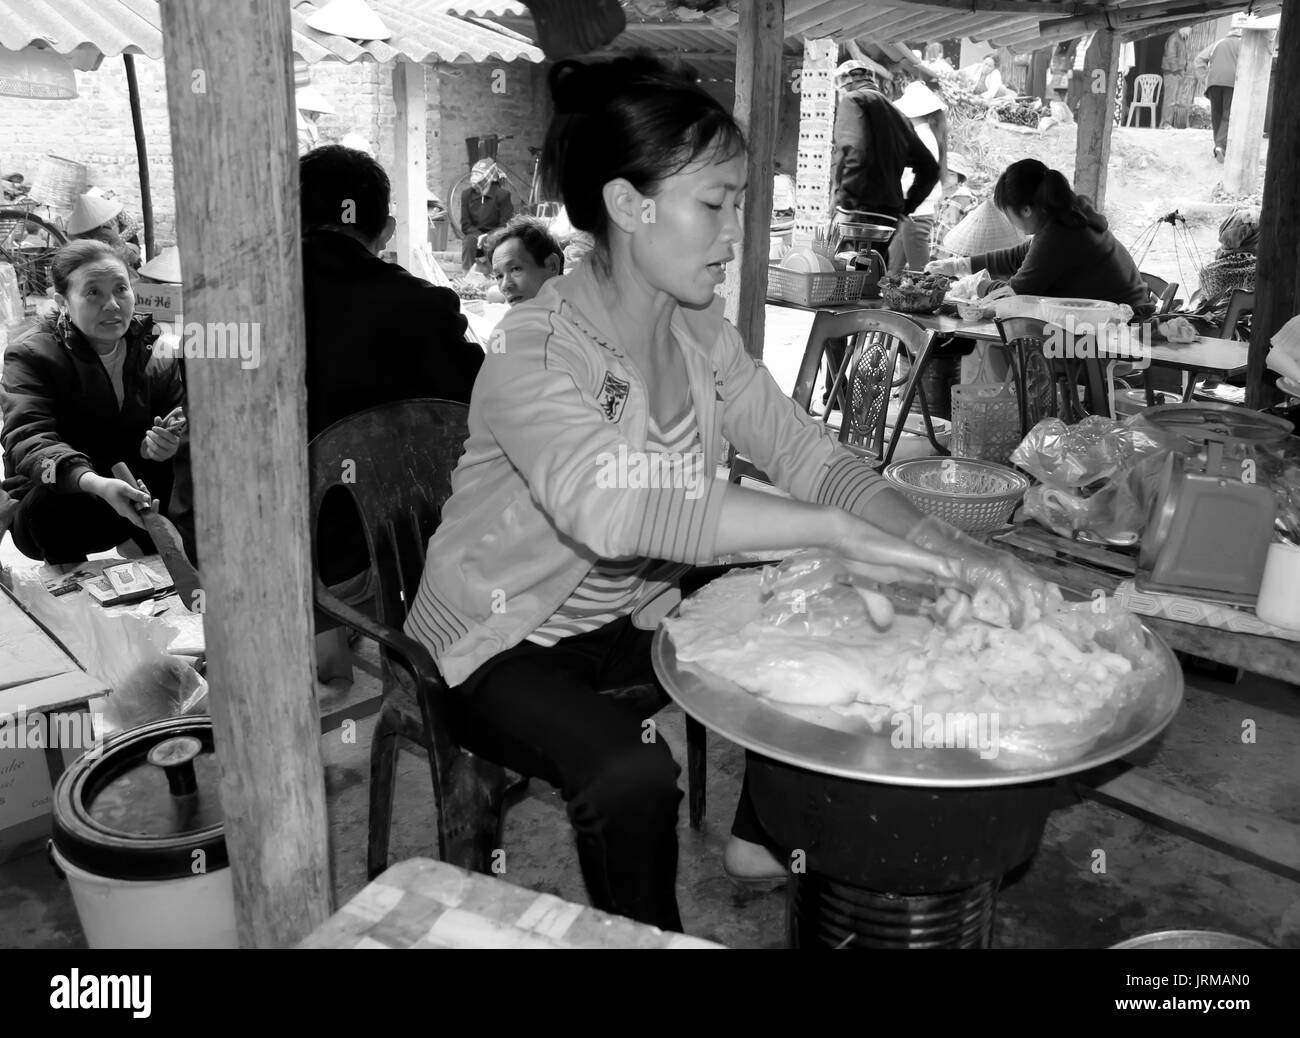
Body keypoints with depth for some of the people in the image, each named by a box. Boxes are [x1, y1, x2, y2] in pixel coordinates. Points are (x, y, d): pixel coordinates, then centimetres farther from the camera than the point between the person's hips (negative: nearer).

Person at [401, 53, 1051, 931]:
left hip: (625, 620, 7)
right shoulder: (536, 351, -28)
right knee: (632, 776, -30)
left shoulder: (701, 332, -5)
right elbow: (609, 505, -46)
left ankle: (764, 835, 25)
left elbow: (803, 449, -6)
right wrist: (840, 530, -46)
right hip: (502, 641, -7)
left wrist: (934, 545, -22)